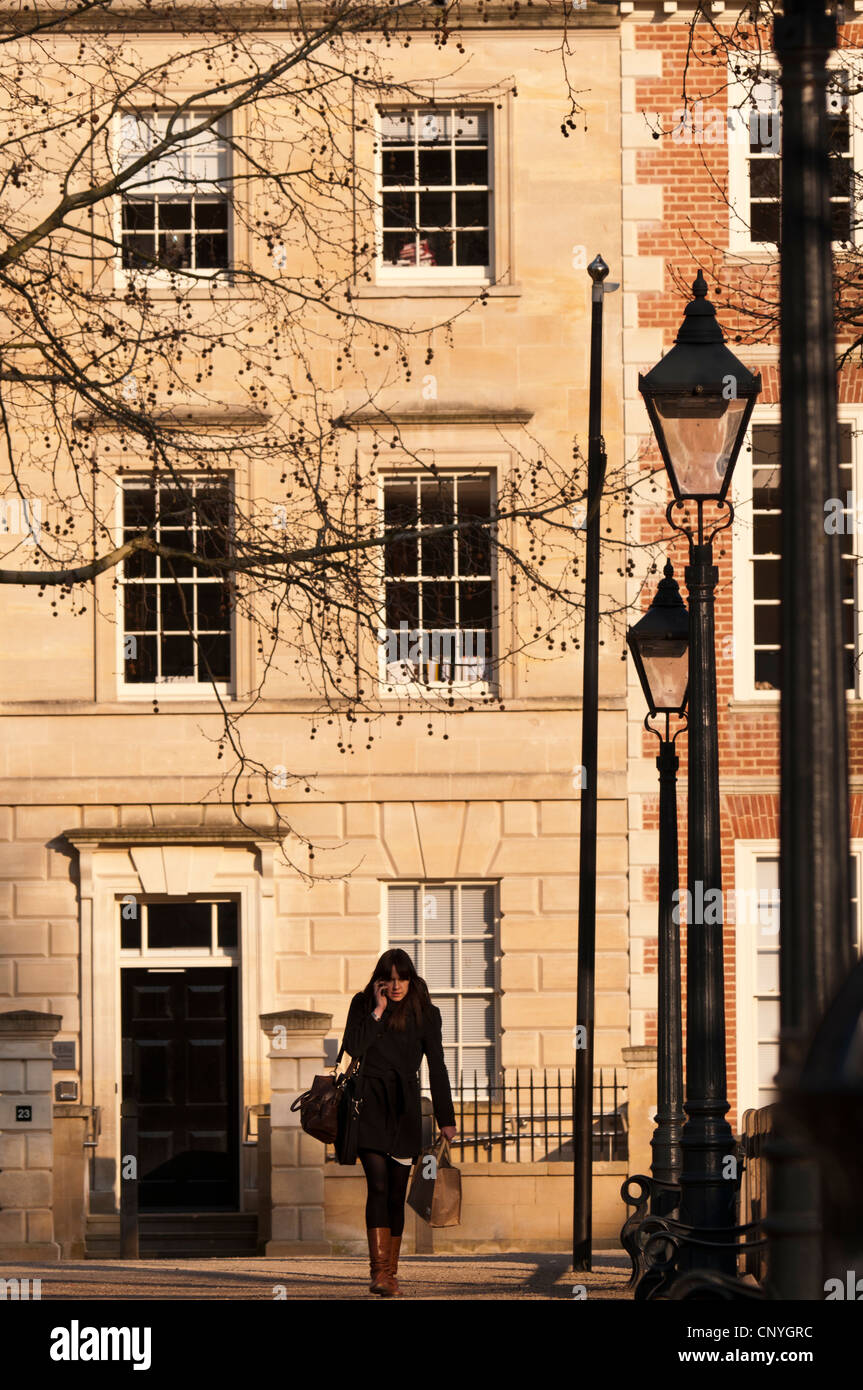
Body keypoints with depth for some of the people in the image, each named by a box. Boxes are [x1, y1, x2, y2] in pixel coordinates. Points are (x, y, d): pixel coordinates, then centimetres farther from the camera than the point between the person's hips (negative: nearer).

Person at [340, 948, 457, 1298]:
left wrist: (446, 1118, 2)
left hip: (404, 1110, 2)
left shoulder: (425, 1013, 5)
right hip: (370, 1103, -2)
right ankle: (379, 1272, -22)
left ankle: (390, 1274, 13)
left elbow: (437, 1067, 5)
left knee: (397, 1193, 4)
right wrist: (378, 1012, -10)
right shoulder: (363, 1004, 5)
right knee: (378, 1185, -14)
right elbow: (353, 1047, -8)